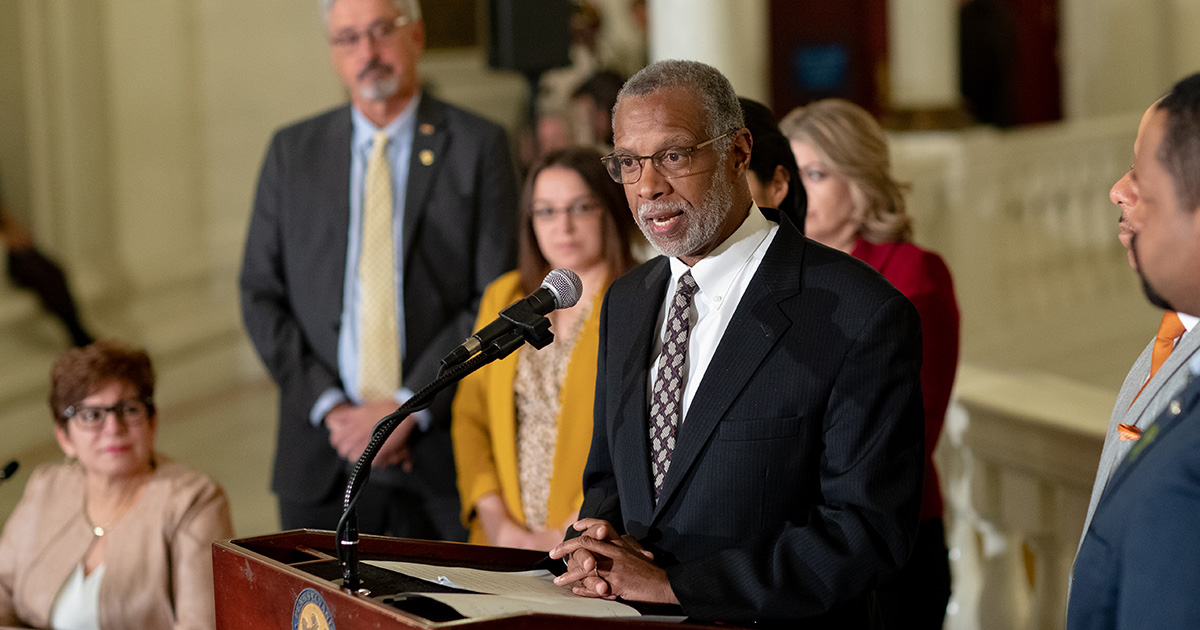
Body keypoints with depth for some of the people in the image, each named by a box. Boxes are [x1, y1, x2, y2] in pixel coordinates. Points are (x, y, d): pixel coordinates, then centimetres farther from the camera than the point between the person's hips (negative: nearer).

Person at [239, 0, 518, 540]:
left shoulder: (477, 146, 2)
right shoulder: (292, 151, 11)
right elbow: (261, 297, 8)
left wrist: (408, 408, -11)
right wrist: (330, 407, -5)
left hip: (442, 451, -2)